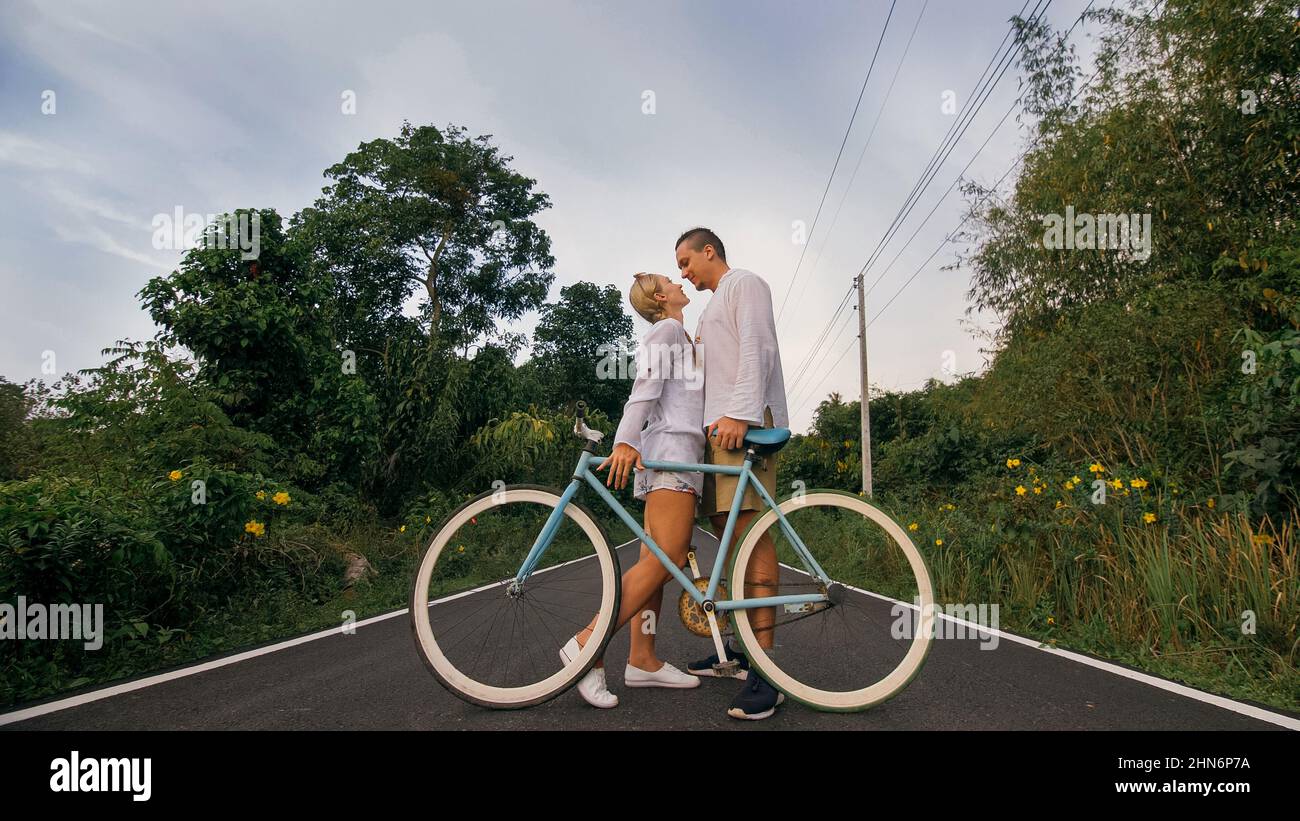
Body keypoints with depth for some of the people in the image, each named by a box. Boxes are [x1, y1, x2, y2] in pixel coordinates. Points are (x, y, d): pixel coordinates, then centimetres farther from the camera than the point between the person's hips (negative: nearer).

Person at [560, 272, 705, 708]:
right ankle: (587, 646, -18)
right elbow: (644, 389, -15)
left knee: (655, 562, 3)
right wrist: (625, 442, -27)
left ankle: (643, 660, 4)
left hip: (679, 452, 10)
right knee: (665, 560, -18)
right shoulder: (667, 329, 0)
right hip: (672, 448, -10)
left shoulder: (680, 338, 30)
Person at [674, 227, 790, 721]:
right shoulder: (714, 308, 32)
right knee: (726, 531, 5)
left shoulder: (744, 283, 4)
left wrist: (739, 414, -22)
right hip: (718, 426, 9)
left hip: (745, 421, -9)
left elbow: (757, 349, -11)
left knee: (749, 529, -16)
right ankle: (741, 647, 10)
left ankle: (765, 665, -18)